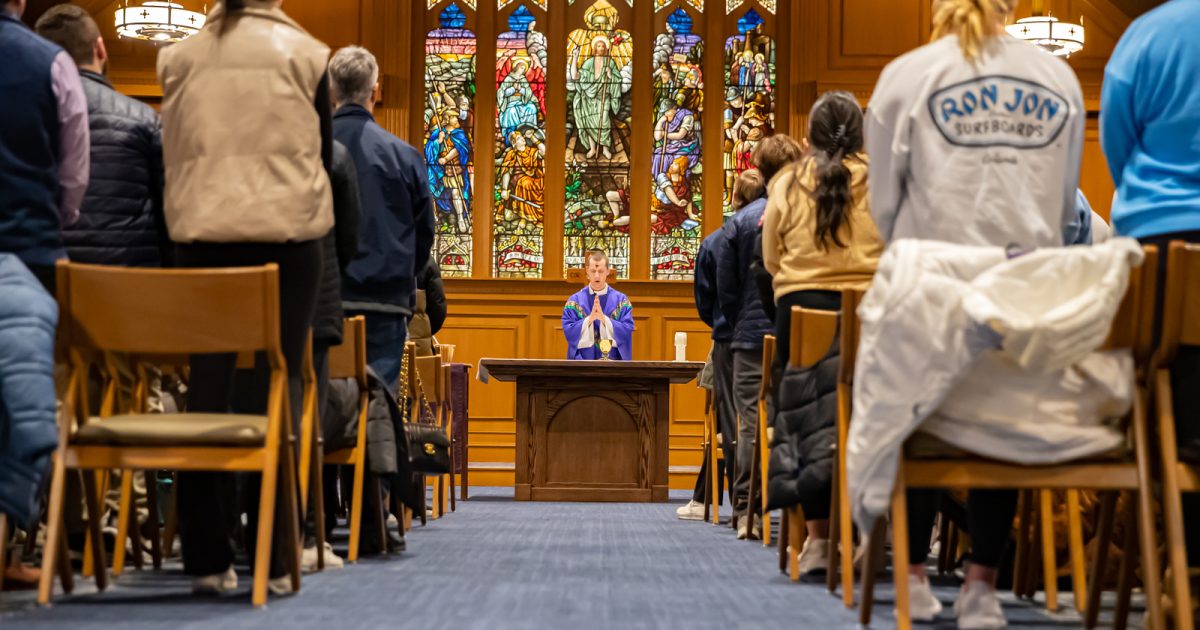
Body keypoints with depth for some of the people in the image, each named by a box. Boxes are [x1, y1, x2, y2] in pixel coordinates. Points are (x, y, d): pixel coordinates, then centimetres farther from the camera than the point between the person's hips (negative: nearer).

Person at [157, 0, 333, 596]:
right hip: (285, 229, -2)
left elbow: (174, 153, 14)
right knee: (277, 385, -1)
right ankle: (271, 557, -4)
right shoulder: (303, 53, 1)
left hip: (199, 232, 2)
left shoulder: (179, 57, 7)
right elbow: (322, 151, 7)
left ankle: (206, 556, 3)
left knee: (207, 385, 4)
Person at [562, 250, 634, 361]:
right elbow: (568, 331, -5)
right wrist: (589, 319, -20)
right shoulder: (574, 301, 3)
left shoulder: (621, 300, 3)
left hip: (613, 363, 0)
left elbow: (628, 330, -7)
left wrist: (604, 319, -20)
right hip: (582, 362, 0)